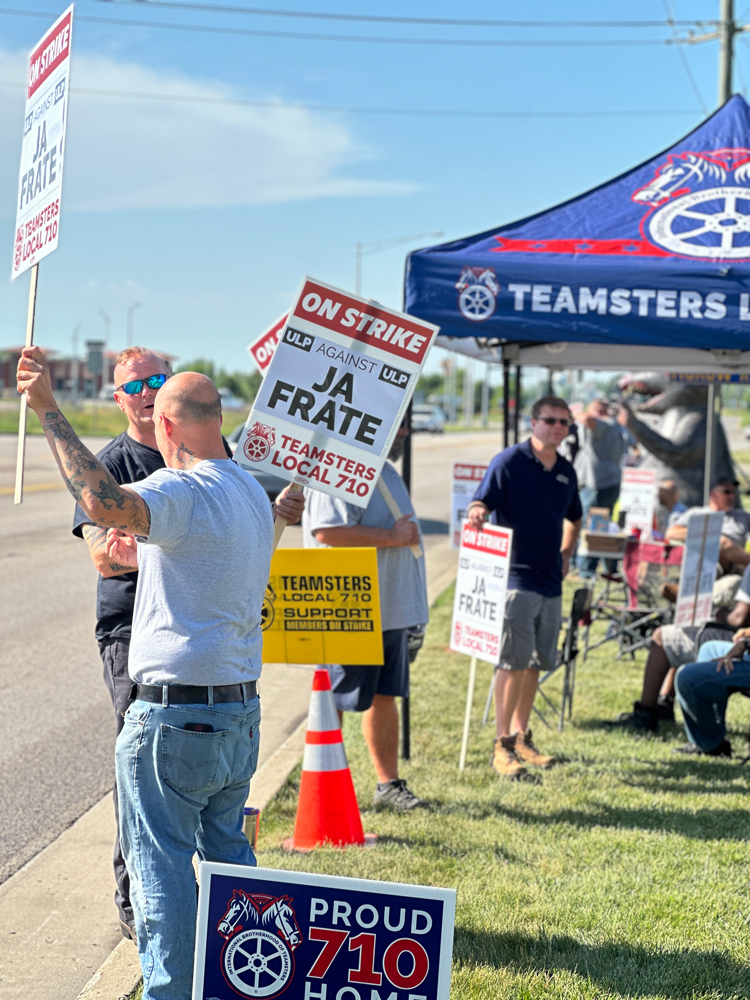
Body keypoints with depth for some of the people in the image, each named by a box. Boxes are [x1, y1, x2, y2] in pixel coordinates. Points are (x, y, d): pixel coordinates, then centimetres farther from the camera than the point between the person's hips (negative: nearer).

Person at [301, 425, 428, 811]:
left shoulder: (385, 471, 18)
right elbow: (326, 531, -28)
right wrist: (392, 536, -22)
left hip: (391, 611, 10)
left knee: (385, 696, 14)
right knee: (333, 704, -1)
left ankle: (389, 783, 22)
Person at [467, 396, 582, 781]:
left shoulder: (566, 472, 13)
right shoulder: (508, 462, -5)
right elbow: (480, 505, -13)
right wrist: (477, 514, -35)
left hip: (550, 581, 7)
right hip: (515, 576, -7)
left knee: (535, 662, 11)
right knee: (514, 660, -11)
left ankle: (521, 738, 22)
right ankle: (503, 746, -6)